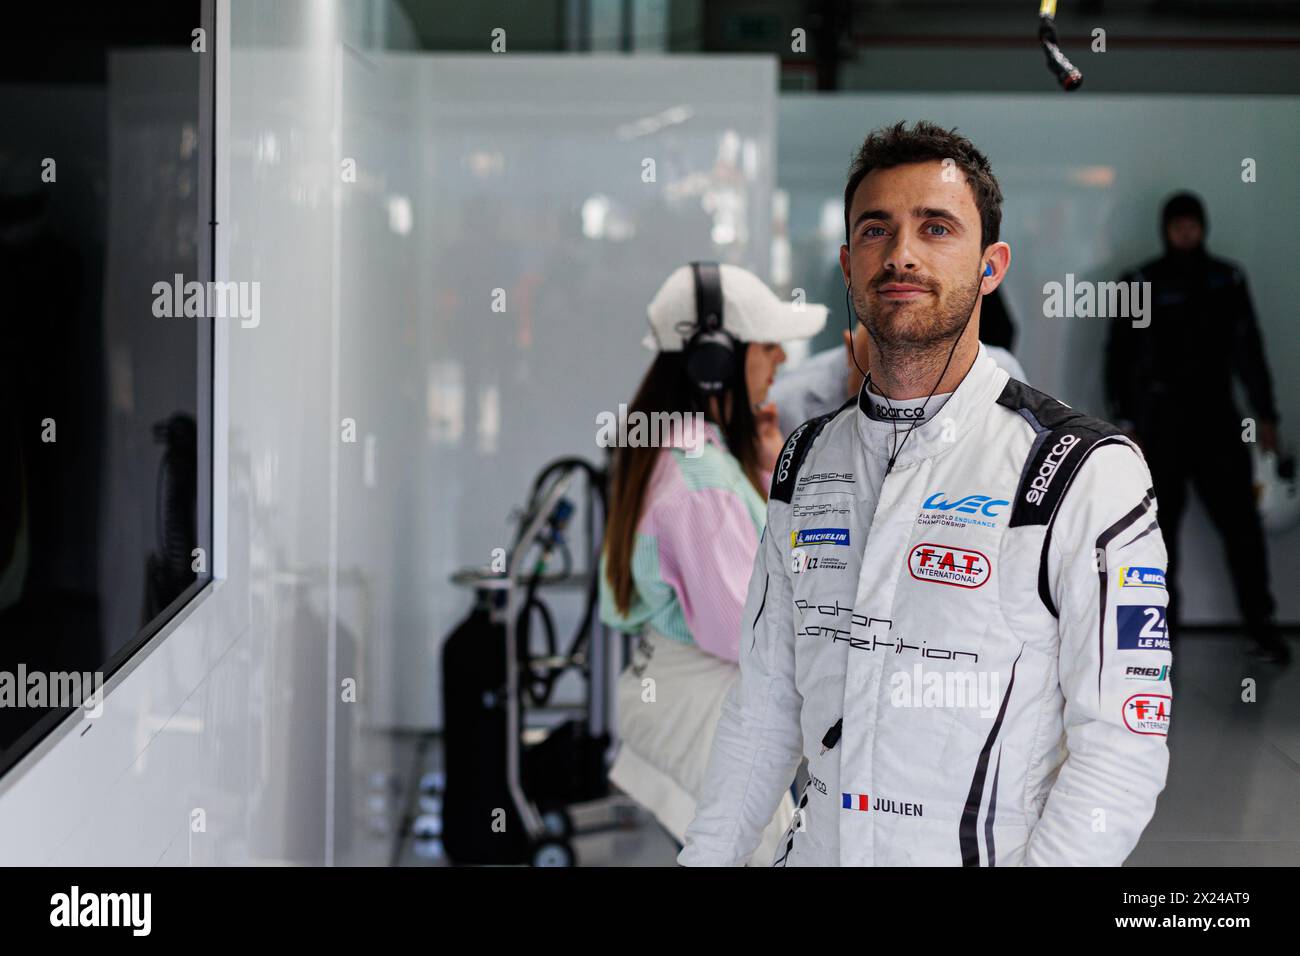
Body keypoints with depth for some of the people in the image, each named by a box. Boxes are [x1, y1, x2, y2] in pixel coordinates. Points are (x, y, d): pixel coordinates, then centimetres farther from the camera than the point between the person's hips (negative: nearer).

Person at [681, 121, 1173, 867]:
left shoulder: (1087, 471, -14)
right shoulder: (805, 463, 5)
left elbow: (1121, 749, -17)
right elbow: (766, 701, 10)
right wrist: (706, 856, 2)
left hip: (990, 850, -5)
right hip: (817, 847, 5)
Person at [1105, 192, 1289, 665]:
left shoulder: (1227, 280, 7)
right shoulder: (1141, 284, 0)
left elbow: (1248, 351, 10)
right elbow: (1119, 357, 2)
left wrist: (1266, 415, 6)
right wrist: (1126, 422, -3)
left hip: (1216, 419, 1)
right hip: (1159, 425, -1)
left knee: (1241, 523, -3)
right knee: (1159, 528, 1)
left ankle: (1261, 626, 4)